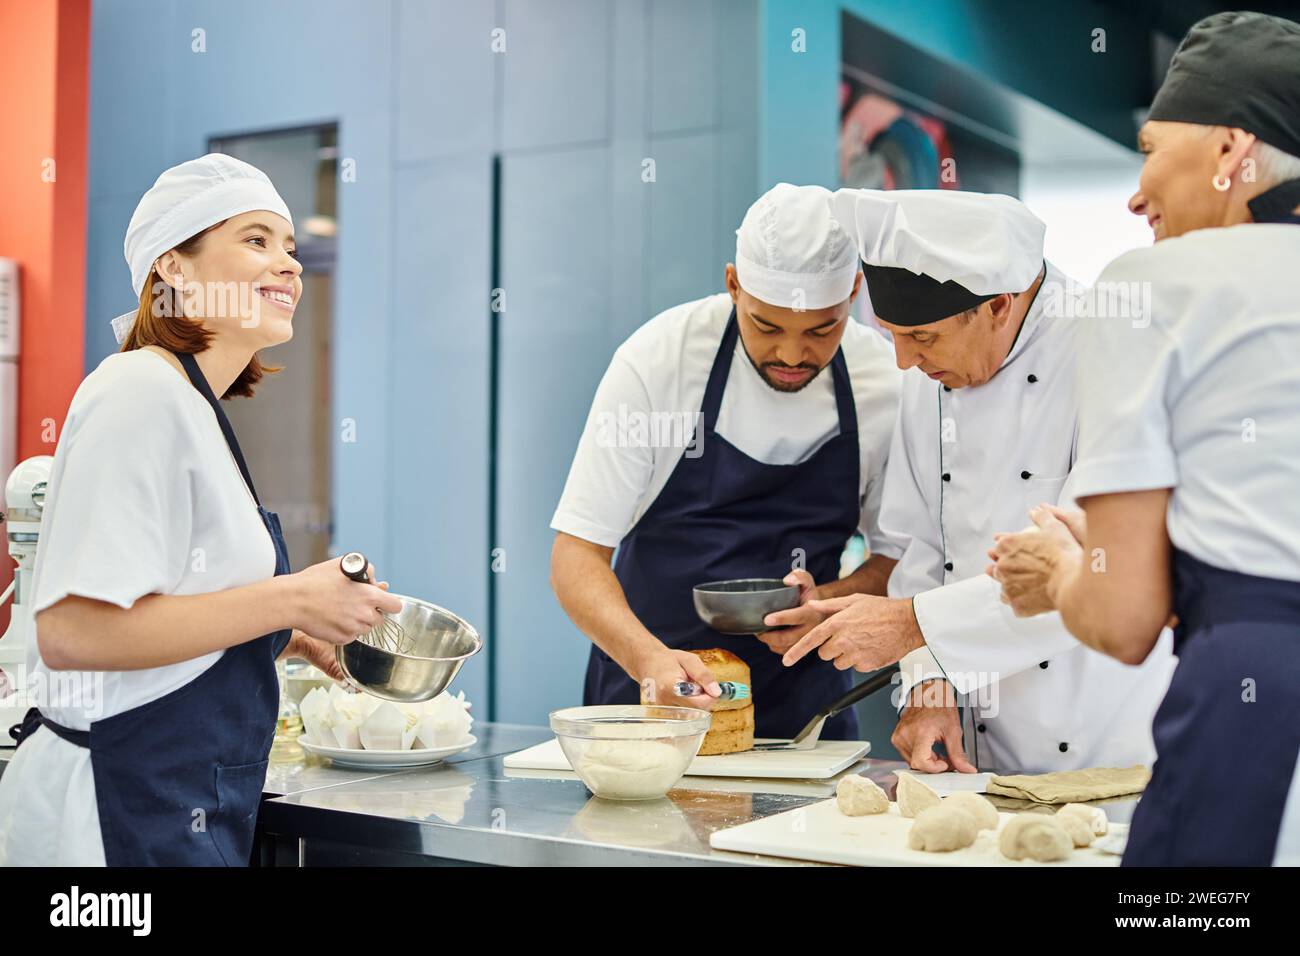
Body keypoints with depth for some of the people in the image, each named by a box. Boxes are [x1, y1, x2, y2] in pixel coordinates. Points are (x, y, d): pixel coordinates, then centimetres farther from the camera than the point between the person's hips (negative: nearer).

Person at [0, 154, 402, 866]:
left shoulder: (191, 405, 13)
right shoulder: (143, 393, -15)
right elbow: (72, 632, -25)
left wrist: (293, 639, 10)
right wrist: (293, 600, -20)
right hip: (125, 814, -9)